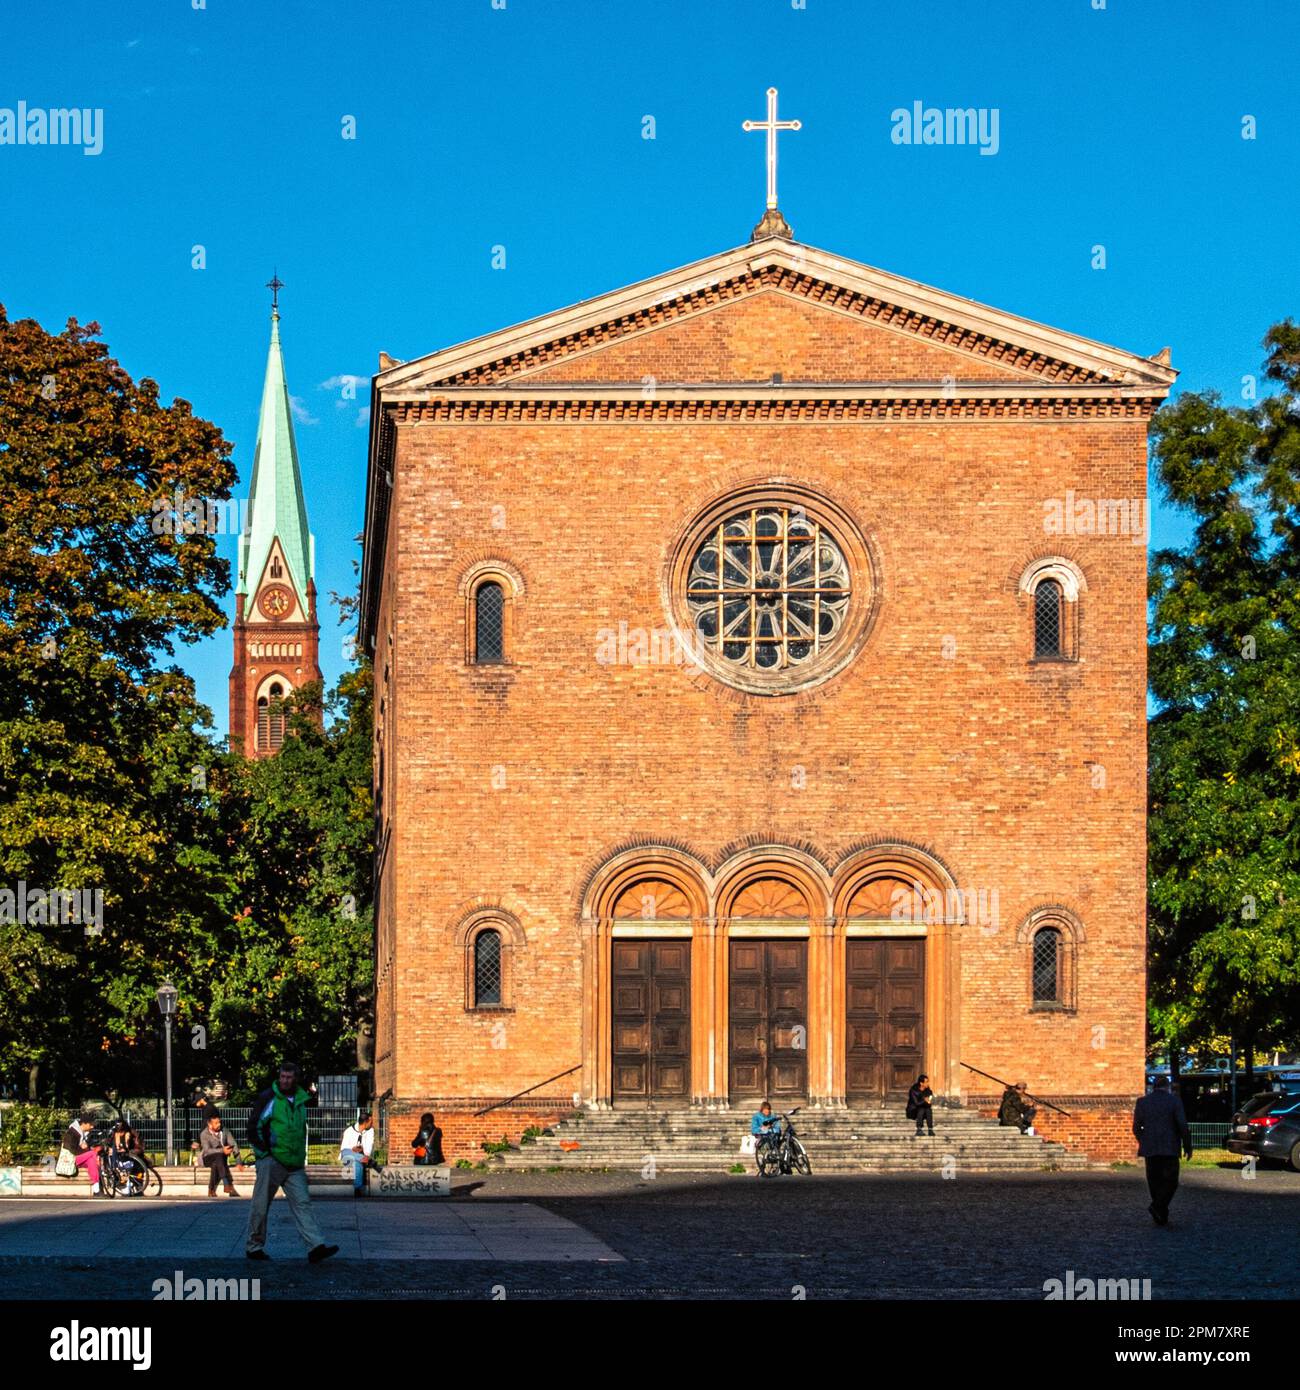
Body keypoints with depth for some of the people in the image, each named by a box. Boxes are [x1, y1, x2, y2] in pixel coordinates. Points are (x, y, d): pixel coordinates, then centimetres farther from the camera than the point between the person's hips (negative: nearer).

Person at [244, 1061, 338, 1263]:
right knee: (260, 1206, 3)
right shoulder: (268, 1098, -6)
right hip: (271, 1162, -5)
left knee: (302, 1203, -5)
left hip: (294, 1165, 5)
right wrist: (264, 1153, -9)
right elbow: (254, 1126, -7)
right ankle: (253, 1246, 15)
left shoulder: (300, 1100, 14)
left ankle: (315, 1247, -14)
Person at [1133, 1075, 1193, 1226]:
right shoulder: (1174, 1101, -4)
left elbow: (1136, 1128, 6)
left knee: (1155, 1182, 10)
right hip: (1169, 1149, -3)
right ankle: (1157, 1207, -18)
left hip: (1149, 1150, 3)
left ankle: (1161, 1217, 11)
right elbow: (1183, 1126, -8)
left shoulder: (1142, 1102, 5)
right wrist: (1187, 1146, 1)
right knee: (1170, 1181, 3)